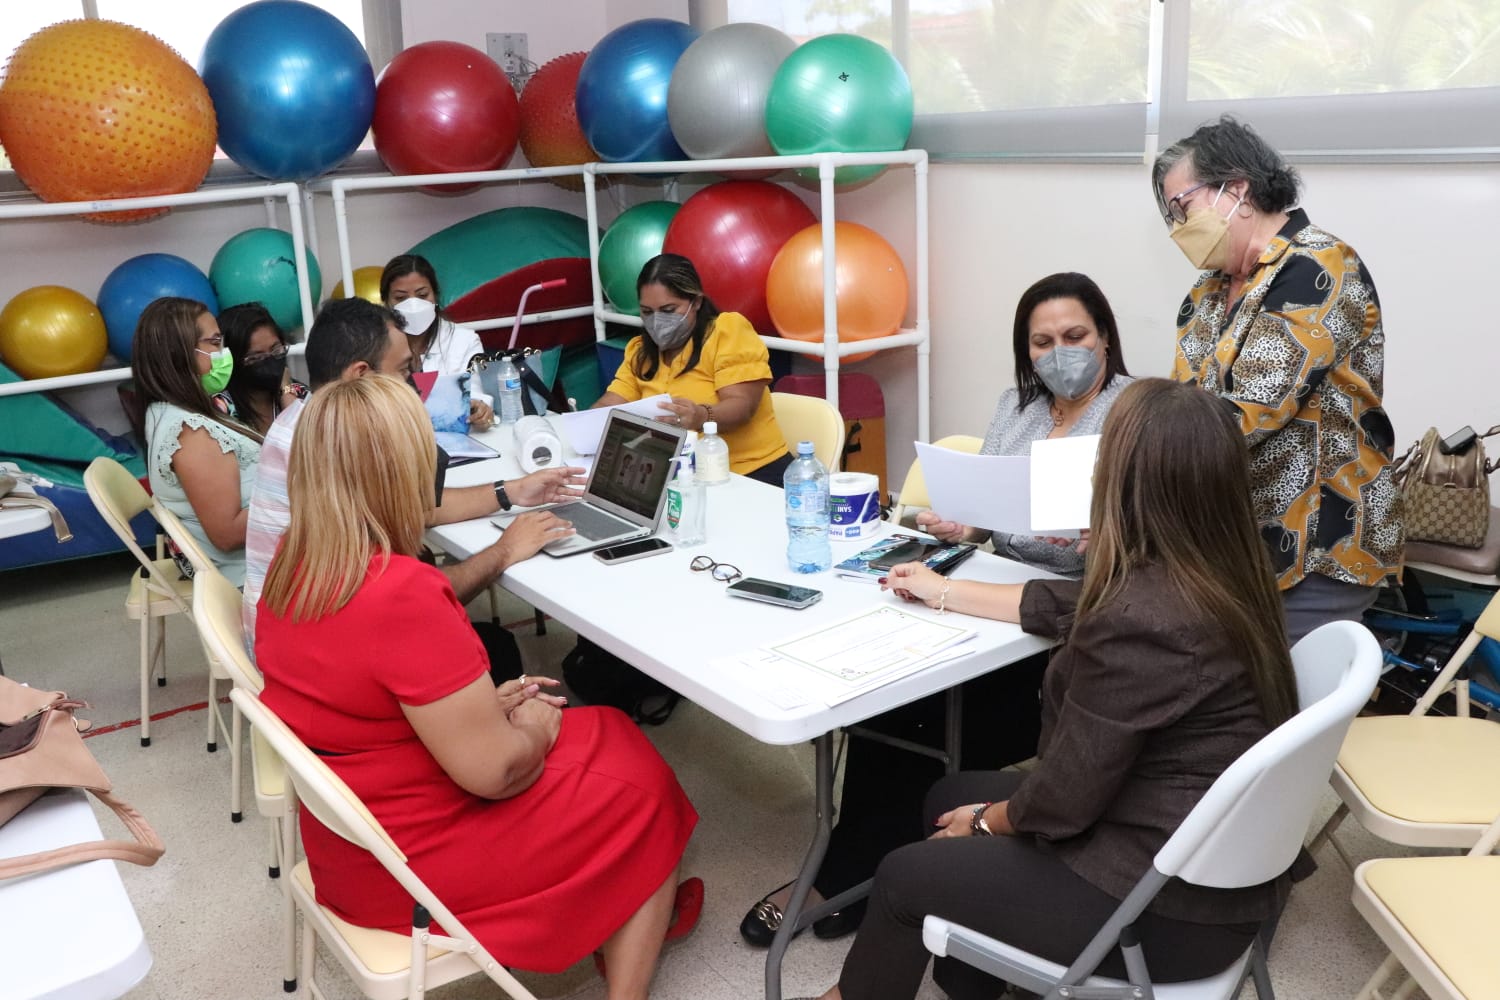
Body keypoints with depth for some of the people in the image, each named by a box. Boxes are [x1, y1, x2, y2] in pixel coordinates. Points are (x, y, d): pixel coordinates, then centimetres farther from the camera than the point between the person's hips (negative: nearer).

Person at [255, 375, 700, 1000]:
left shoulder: (293, 563, -4)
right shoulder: (402, 594, -32)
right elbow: (495, 770, -27)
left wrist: (483, 705, 6)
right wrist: (531, 728, -6)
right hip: (410, 862, -8)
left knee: (597, 735, 19)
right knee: (640, 782, 10)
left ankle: (625, 908, 31)